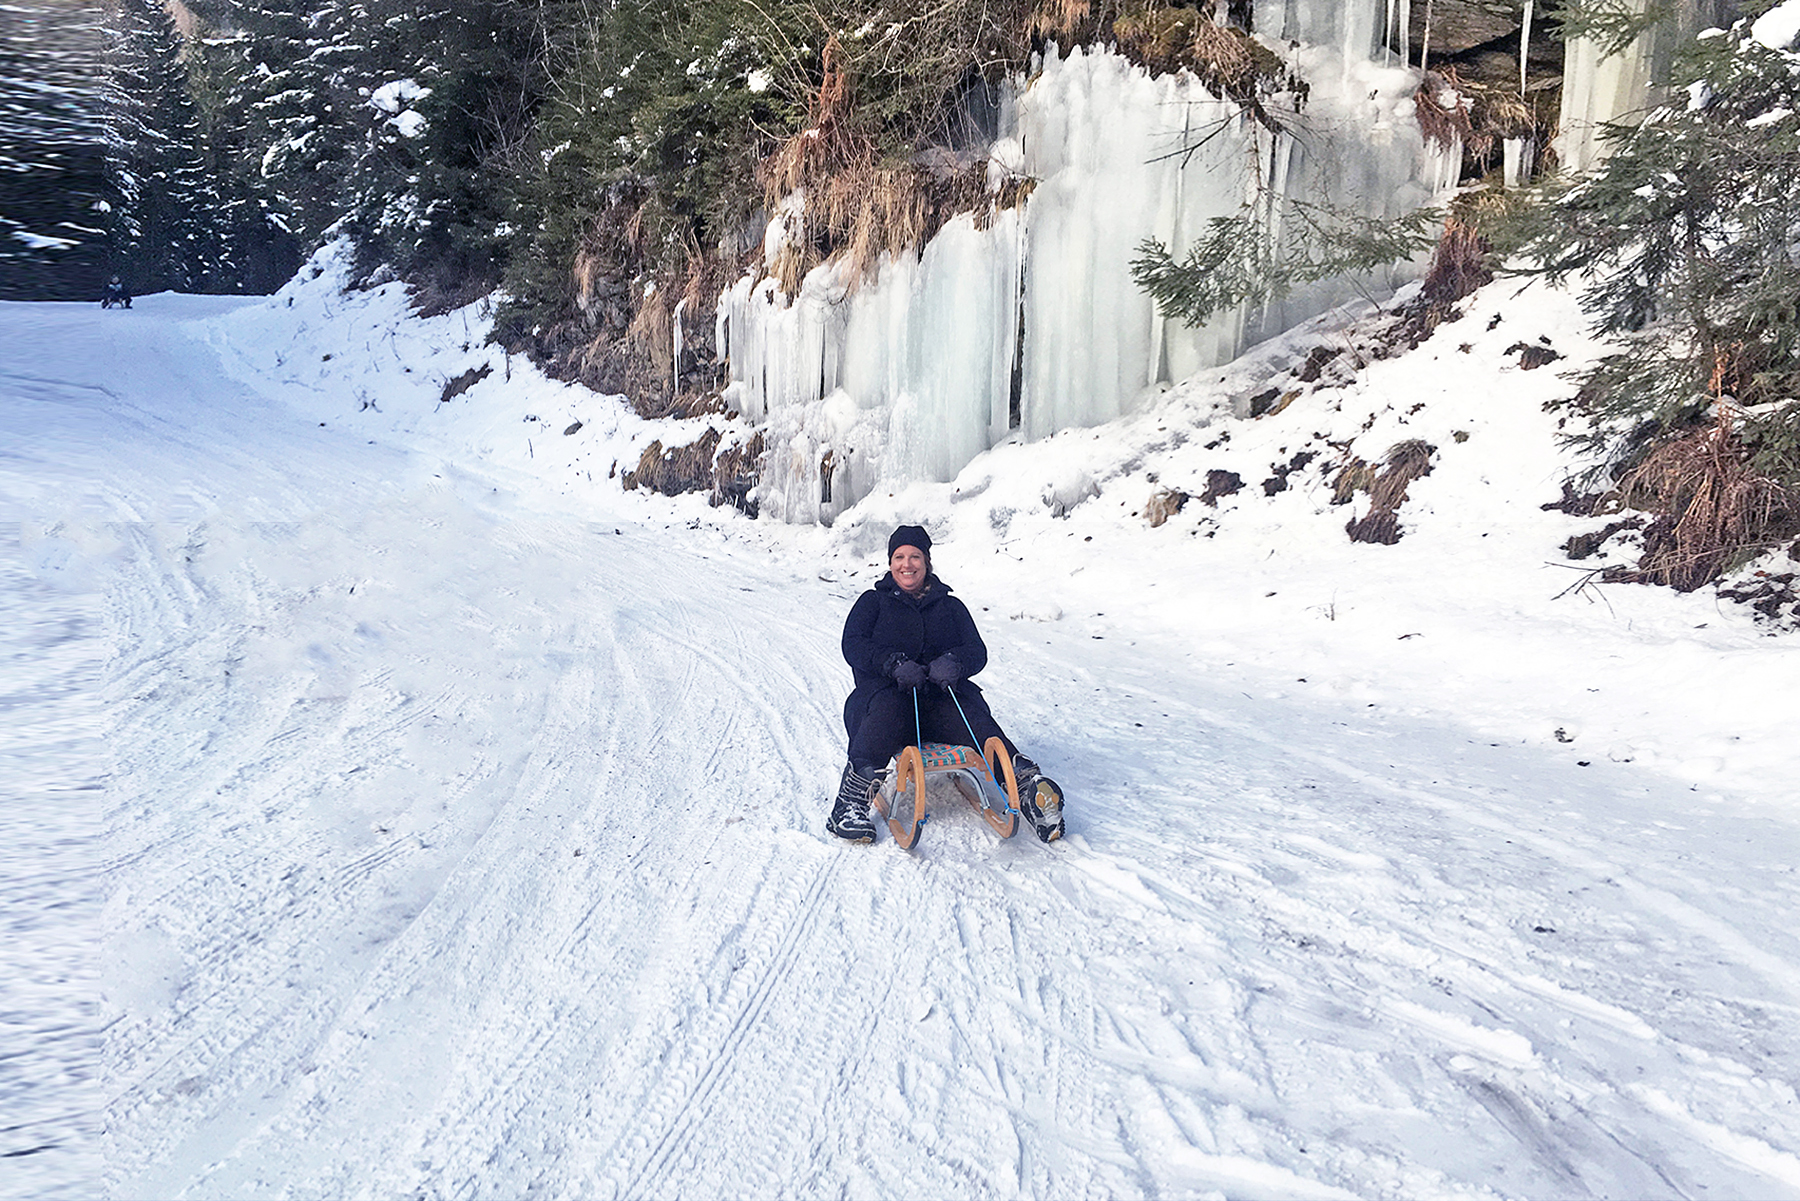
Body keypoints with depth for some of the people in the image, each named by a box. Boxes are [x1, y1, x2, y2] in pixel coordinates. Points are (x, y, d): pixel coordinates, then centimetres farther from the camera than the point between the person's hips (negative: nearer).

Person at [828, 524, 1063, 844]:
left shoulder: (951, 607, 24)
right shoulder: (873, 602, 18)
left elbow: (977, 650, 11)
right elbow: (854, 646, 2)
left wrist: (955, 661, -16)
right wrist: (895, 664, -19)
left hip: (942, 697, 2)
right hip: (887, 692, -1)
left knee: (976, 721, -31)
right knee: (887, 711, -38)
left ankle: (1030, 789, -50)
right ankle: (850, 805, -43)